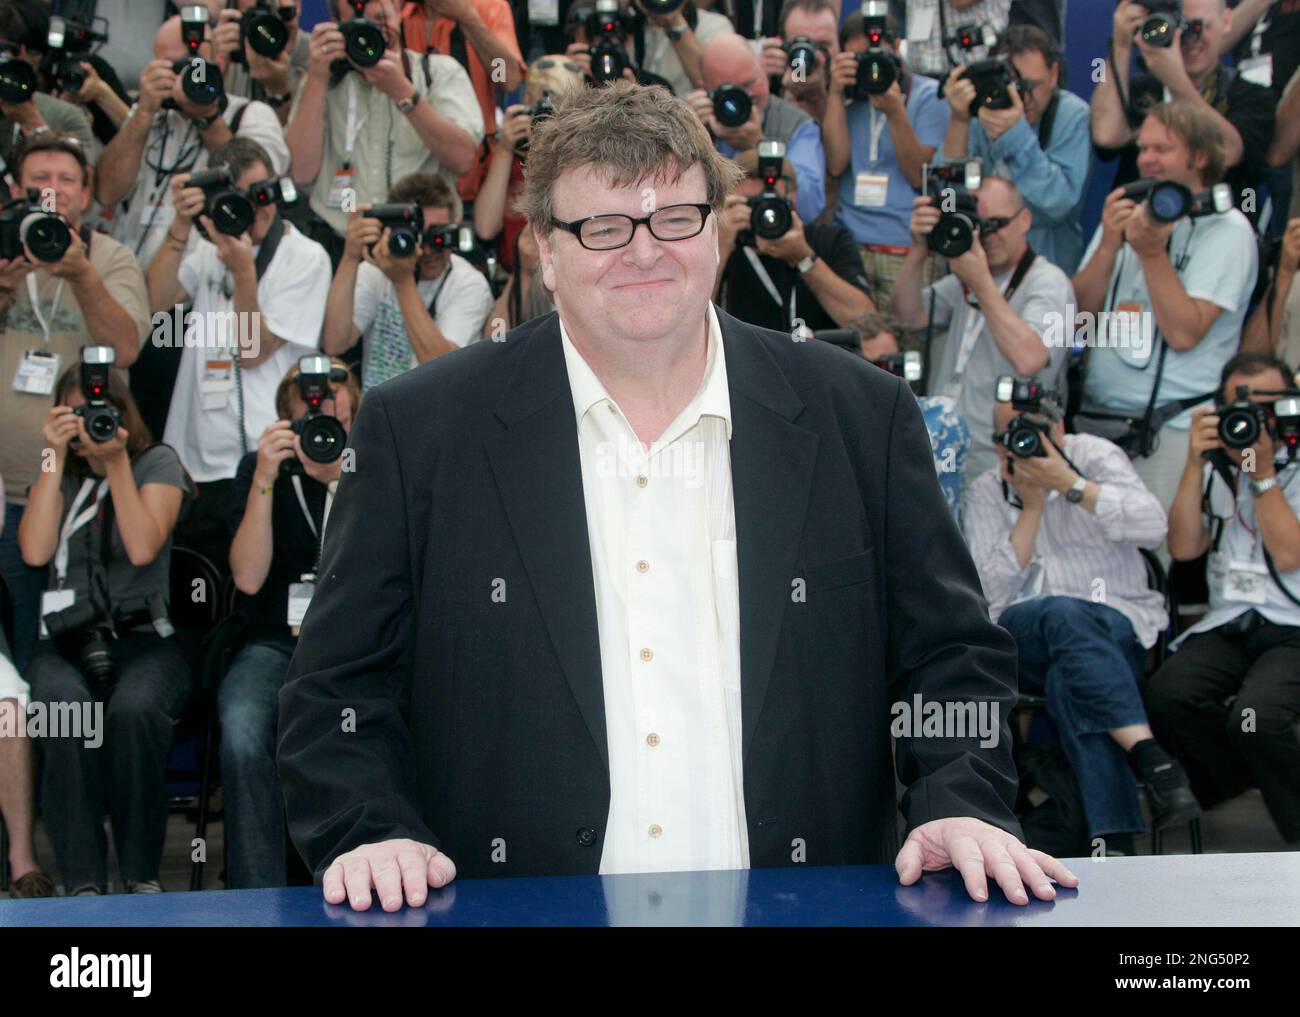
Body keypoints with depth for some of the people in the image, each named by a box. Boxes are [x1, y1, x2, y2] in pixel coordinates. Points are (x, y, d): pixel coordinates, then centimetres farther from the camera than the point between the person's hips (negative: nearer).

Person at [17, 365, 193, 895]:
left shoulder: (157, 463, 7)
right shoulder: (59, 475, 15)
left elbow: (143, 549, -10)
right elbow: (34, 552, -4)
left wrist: (117, 463, -10)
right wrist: (55, 461, -4)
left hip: (146, 639, -1)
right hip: (68, 642, 2)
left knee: (133, 709, -36)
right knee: (65, 707, -35)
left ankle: (141, 872, -23)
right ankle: (83, 881, -31)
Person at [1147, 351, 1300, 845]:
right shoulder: (1213, 469, 14)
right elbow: (1183, 546, 1)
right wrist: (1194, 464, -6)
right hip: (1228, 626, 4)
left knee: (1256, 716, -33)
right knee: (1164, 697, -25)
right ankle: (1240, 779, 5)